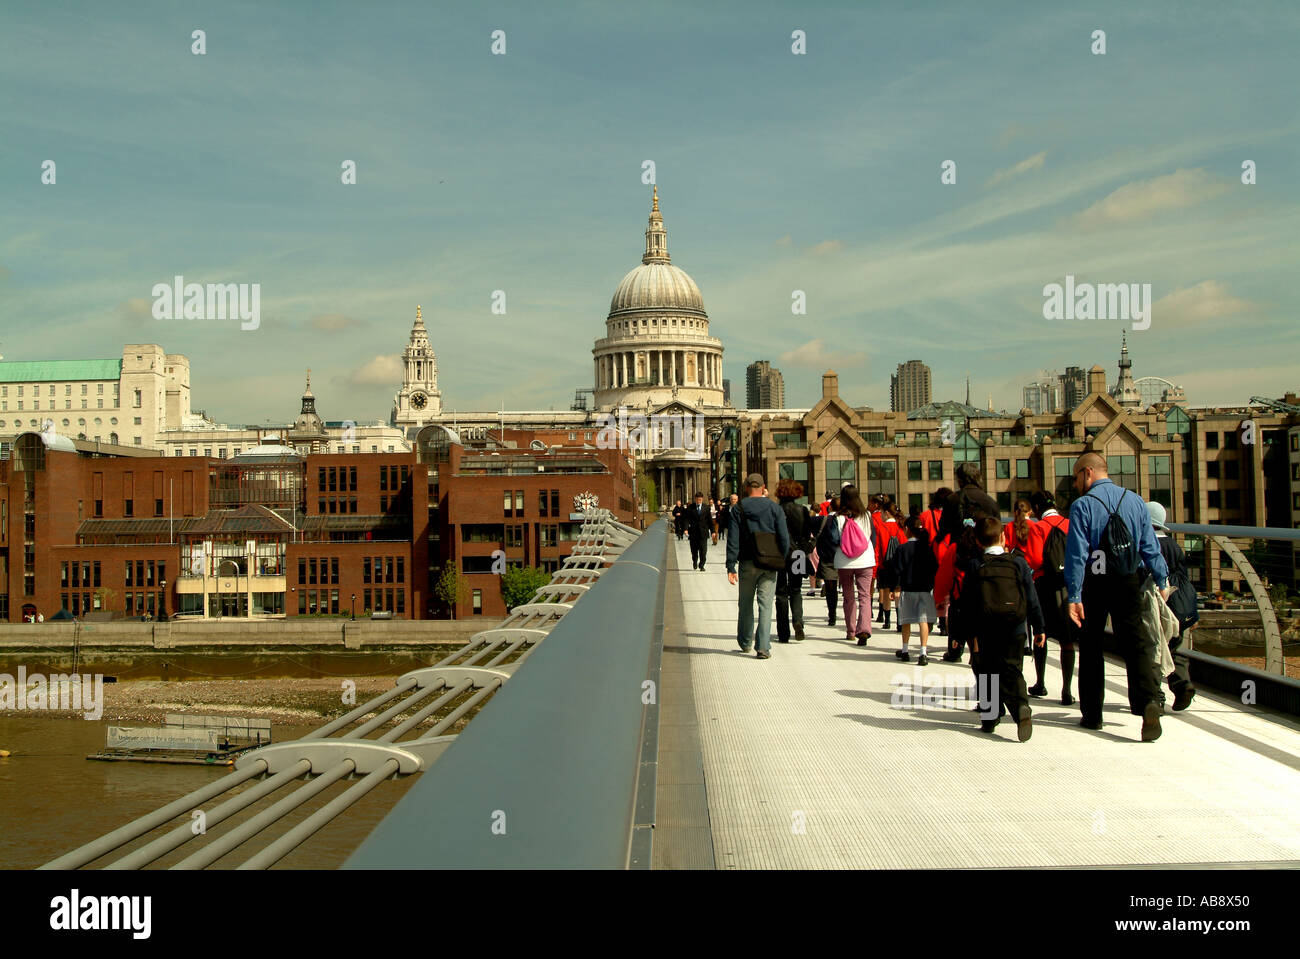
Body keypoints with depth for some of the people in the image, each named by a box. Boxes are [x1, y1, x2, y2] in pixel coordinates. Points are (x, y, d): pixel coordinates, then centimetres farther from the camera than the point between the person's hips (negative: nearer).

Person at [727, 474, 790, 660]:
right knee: (766, 604, 0)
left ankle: (745, 642, 29)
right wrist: (781, 561, 9)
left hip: (747, 563, 0)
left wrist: (731, 567, -7)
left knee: (746, 604, 15)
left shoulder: (738, 509, -1)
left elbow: (733, 540, -7)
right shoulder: (774, 508, 1)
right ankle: (763, 647, -8)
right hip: (769, 564, 0)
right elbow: (784, 538, -3)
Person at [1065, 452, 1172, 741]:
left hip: (1094, 584, -3)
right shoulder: (1135, 501, 4)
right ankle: (1150, 701, -20)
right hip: (1128, 581, 3)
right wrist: (1161, 581, 16)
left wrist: (1074, 597, -14)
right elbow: (1150, 546, 6)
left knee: (1091, 646, 10)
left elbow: (1077, 553, -14)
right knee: (1134, 641, 3)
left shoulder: (1082, 505, -10)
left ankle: (1092, 714, 16)